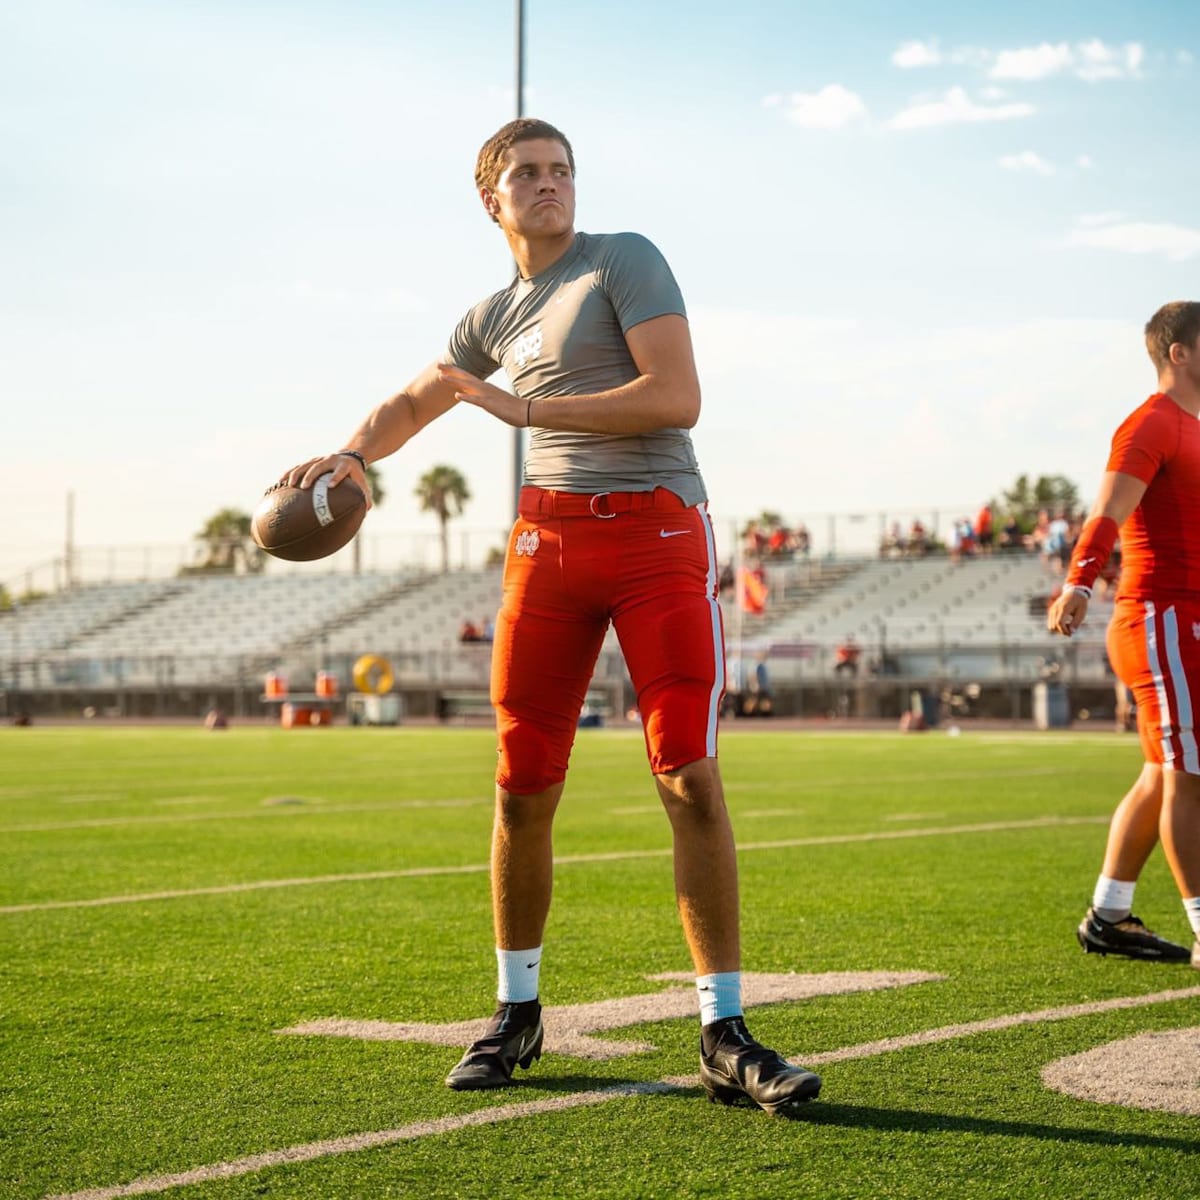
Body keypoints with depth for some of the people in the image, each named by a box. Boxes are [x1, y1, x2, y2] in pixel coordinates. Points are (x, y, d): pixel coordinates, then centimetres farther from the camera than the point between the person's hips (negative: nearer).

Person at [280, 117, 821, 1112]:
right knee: (524, 787, 3)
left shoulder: (624, 260, 0)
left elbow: (677, 398, -13)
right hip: (550, 536, 5)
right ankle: (517, 1016, 18)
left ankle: (726, 1040, -7)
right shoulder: (495, 317, 18)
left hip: (659, 534, -5)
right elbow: (410, 404, 33)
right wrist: (352, 454, 10)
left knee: (691, 777, -12)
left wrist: (522, 407, -12)